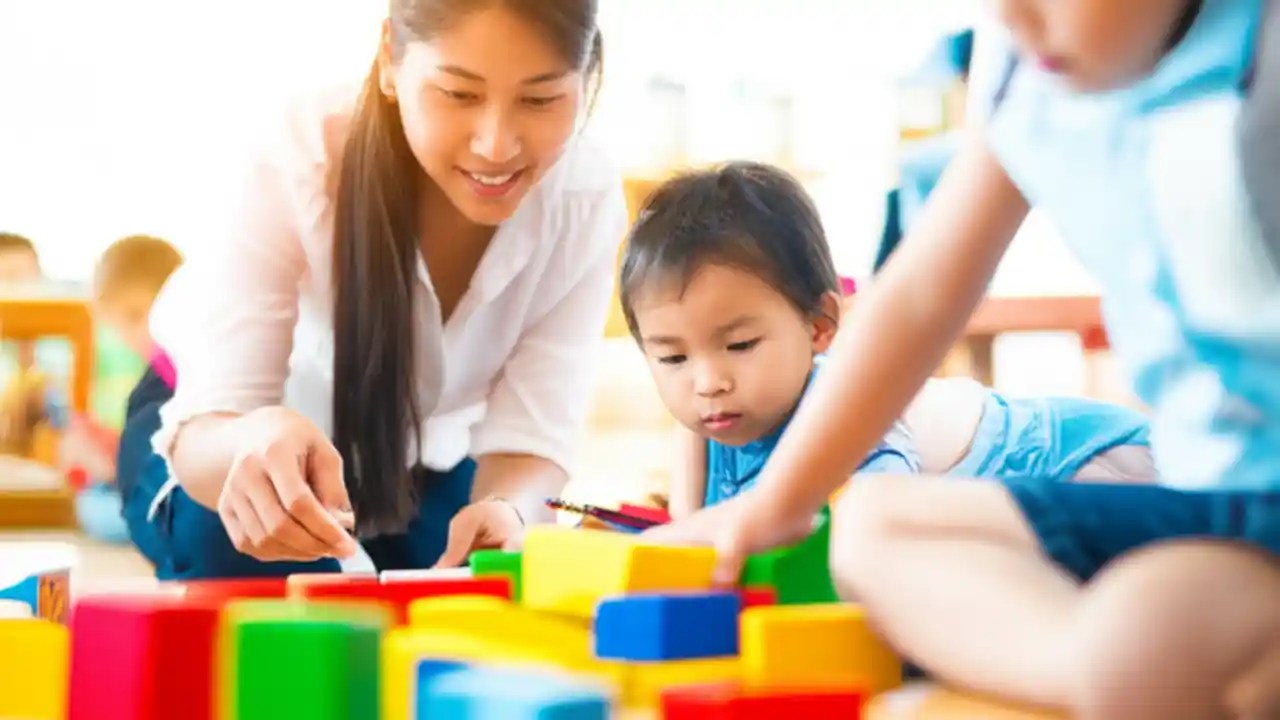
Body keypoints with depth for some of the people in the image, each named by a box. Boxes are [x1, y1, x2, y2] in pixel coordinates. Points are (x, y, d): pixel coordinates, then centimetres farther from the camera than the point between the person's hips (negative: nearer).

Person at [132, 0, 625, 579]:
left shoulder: (588, 199, -27)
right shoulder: (300, 162, -36)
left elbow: (531, 429, -23)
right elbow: (211, 421, -38)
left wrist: (505, 509, -47)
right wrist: (256, 442, -63)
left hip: (429, 456, 2)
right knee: (242, 540, -30)